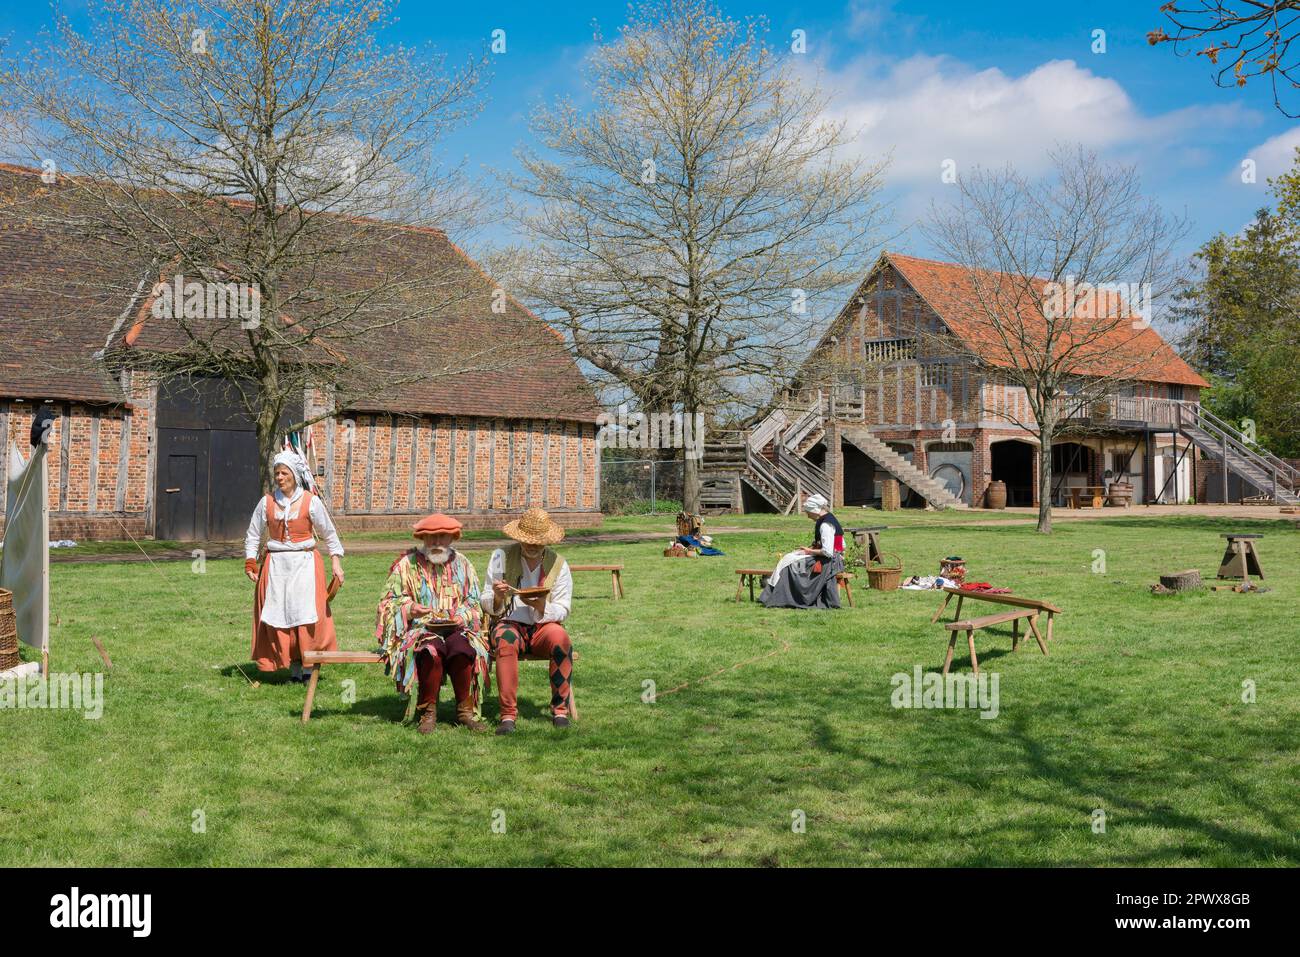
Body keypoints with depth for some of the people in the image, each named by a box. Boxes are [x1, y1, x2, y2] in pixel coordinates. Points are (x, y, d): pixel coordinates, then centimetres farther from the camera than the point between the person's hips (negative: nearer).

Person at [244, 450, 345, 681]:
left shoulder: (311, 502, -1)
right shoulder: (267, 503, 5)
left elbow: (329, 534, 4)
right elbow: (253, 535, 12)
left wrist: (336, 562, -3)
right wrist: (250, 564, 5)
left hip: (305, 564, -2)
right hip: (276, 565, 2)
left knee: (307, 615, -8)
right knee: (280, 617, -1)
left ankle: (309, 667, 0)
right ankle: (293, 670, 6)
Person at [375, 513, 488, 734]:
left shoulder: (461, 564, 14)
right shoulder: (407, 564, 6)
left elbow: (474, 603, 13)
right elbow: (388, 602, 6)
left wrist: (461, 616, -8)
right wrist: (409, 609, -14)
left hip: (456, 627, 2)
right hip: (419, 628, -2)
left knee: (462, 648, -33)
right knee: (431, 651, -36)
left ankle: (465, 710, -17)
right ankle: (428, 712, -20)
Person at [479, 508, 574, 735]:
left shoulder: (559, 564, 4)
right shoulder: (501, 557, 3)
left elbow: (562, 611, -1)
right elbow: (487, 606, 4)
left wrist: (541, 607, -23)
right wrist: (497, 597, -21)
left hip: (544, 625, 1)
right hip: (510, 623, -1)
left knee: (560, 638, -33)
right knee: (505, 640, -36)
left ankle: (560, 709, -22)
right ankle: (508, 714, -32)